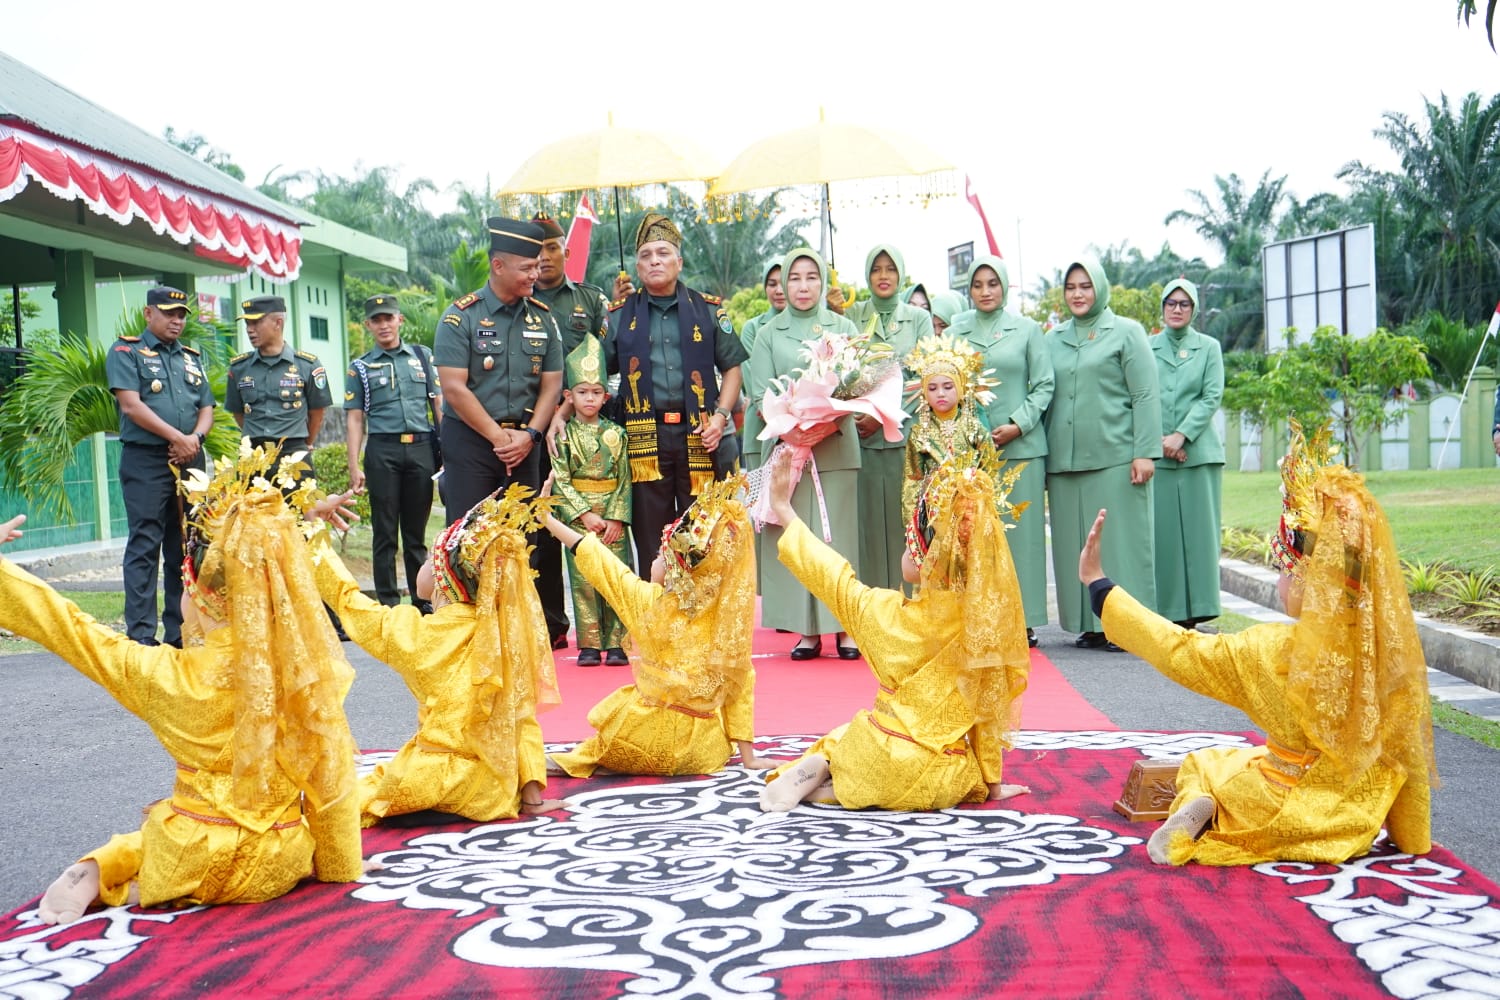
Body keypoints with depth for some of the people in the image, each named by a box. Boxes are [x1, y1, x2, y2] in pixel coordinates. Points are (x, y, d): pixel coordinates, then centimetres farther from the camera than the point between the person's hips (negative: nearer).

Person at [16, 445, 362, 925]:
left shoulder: (170, 674, -16)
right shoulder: (309, 669, -13)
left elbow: (71, 629, -5)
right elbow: (333, 781, -6)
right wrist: (340, 865, 7)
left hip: (194, 863, -1)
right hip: (279, 866, 1)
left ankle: (97, 873, 6)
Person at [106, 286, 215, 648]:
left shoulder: (191, 357, 19)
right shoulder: (126, 352, 2)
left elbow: (207, 408, 15)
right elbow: (131, 404, -10)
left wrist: (195, 438, -6)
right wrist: (176, 437, -14)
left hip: (189, 461, 5)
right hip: (145, 460, -5)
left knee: (184, 548, 7)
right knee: (144, 547, -7)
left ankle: (179, 632, 12)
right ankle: (141, 635, -6)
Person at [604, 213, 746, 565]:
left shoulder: (708, 309, 9)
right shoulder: (620, 315, 10)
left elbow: (731, 368, 9)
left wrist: (720, 415, -4)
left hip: (699, 435, 0)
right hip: (645, 439, 0)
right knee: (650, 540, 6)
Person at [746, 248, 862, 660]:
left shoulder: (843, 328, 10)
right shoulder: (769, 334, 10)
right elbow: (760, 396, 3)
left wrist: (829, 421, -15)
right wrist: (788, 425, -16)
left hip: (836, 449, 0)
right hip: (786, 447, 0)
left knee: (838, 532, -2)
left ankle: (844, 627, 2)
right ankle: (807, 629, 3)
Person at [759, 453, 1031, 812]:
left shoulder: (892, 614, -14)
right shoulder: (989, 620, -10)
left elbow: (832, 578, 1)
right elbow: (989, 709, -2)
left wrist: (785, 511, 12)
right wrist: (991, 782, 11)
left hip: (882, 763, 0)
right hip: (940, 781, 0)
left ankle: (820, 767, 2)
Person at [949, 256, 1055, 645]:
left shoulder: (1028, 330, 6)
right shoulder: (955, 332, 11)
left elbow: (1044, 386, 3)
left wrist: (1018, 424, -9)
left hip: (1020, 445, -1)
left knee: (1020, 529, 0)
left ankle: (1024, 617, 5)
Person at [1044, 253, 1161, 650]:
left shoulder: (1126, 332, 5)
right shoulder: (1053, 339, 16)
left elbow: (1146, 395, -1)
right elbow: (1044, 396, 16)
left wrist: (1145, 452, -11)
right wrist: (1042, 456, 8)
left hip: (1115, 457, -4)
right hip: (1064, 460, 4)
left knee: (1120, 539, -4)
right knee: (1076, 542, 4)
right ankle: (1090, 623, 11)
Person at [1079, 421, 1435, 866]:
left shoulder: (1273, 651, -24)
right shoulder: (1395, 646, -12)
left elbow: (1179, 651, -16)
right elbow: (1409, 754, -5)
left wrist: (1099, 585, -8)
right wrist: (1413, 838, 10)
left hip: (1288, 820, -5)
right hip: (1357, 823, 5)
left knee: (1201, 766, 23)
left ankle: (1199, 813, -8)